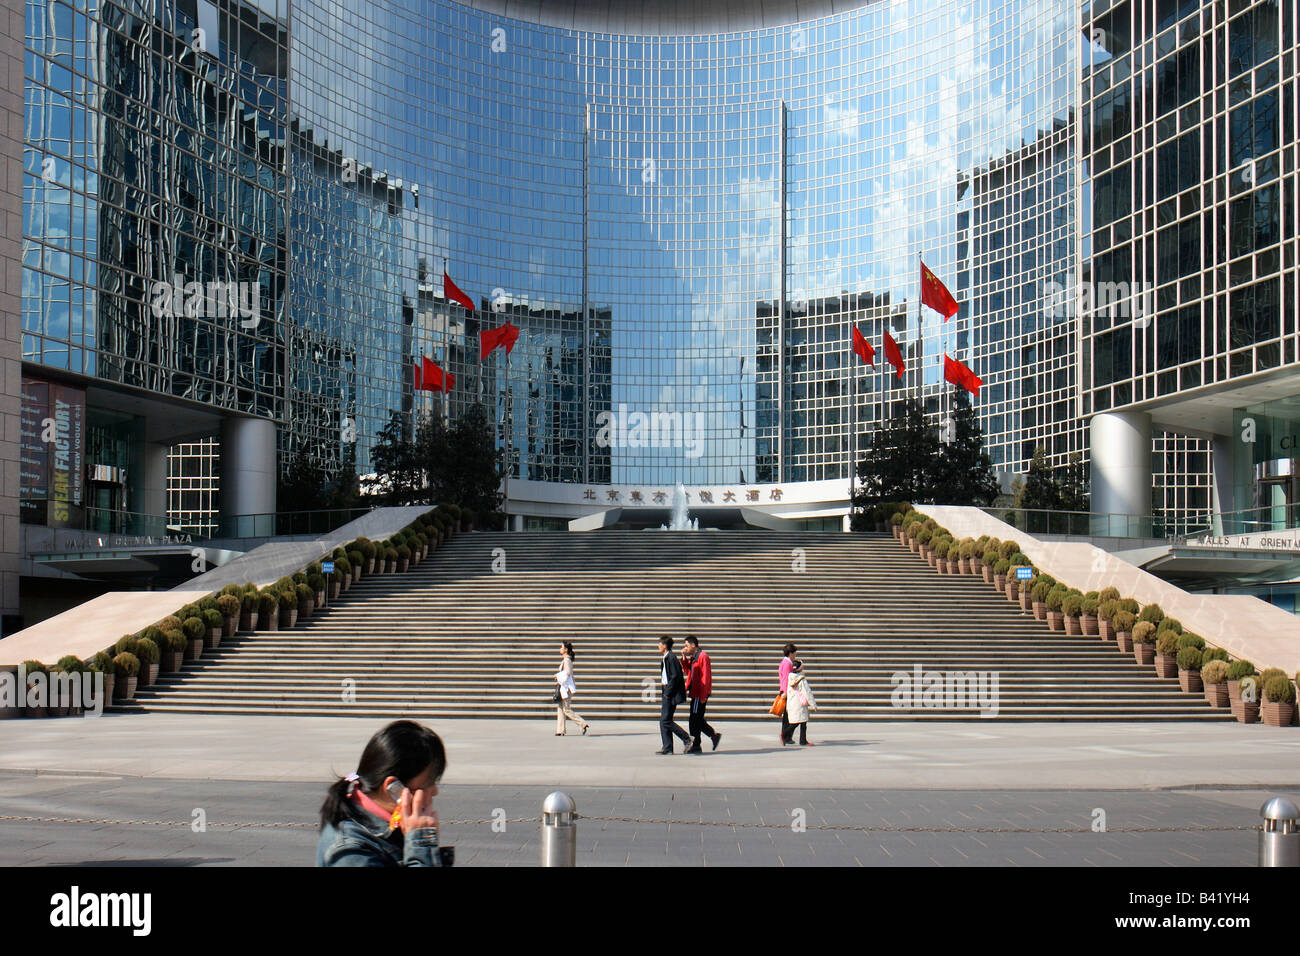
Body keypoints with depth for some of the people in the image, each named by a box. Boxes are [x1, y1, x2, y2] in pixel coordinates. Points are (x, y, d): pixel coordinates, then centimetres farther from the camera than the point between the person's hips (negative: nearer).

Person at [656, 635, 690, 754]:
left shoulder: (671, 658, -15)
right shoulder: (664, 658, 16)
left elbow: (675, 677, -20)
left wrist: (667, 693, -18)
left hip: (671, 694, -10)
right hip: (667, 693, 10)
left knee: (666, 720, -10)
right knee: (663, 720, 9)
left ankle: (687, 739, -3)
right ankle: (667, 747, 11)